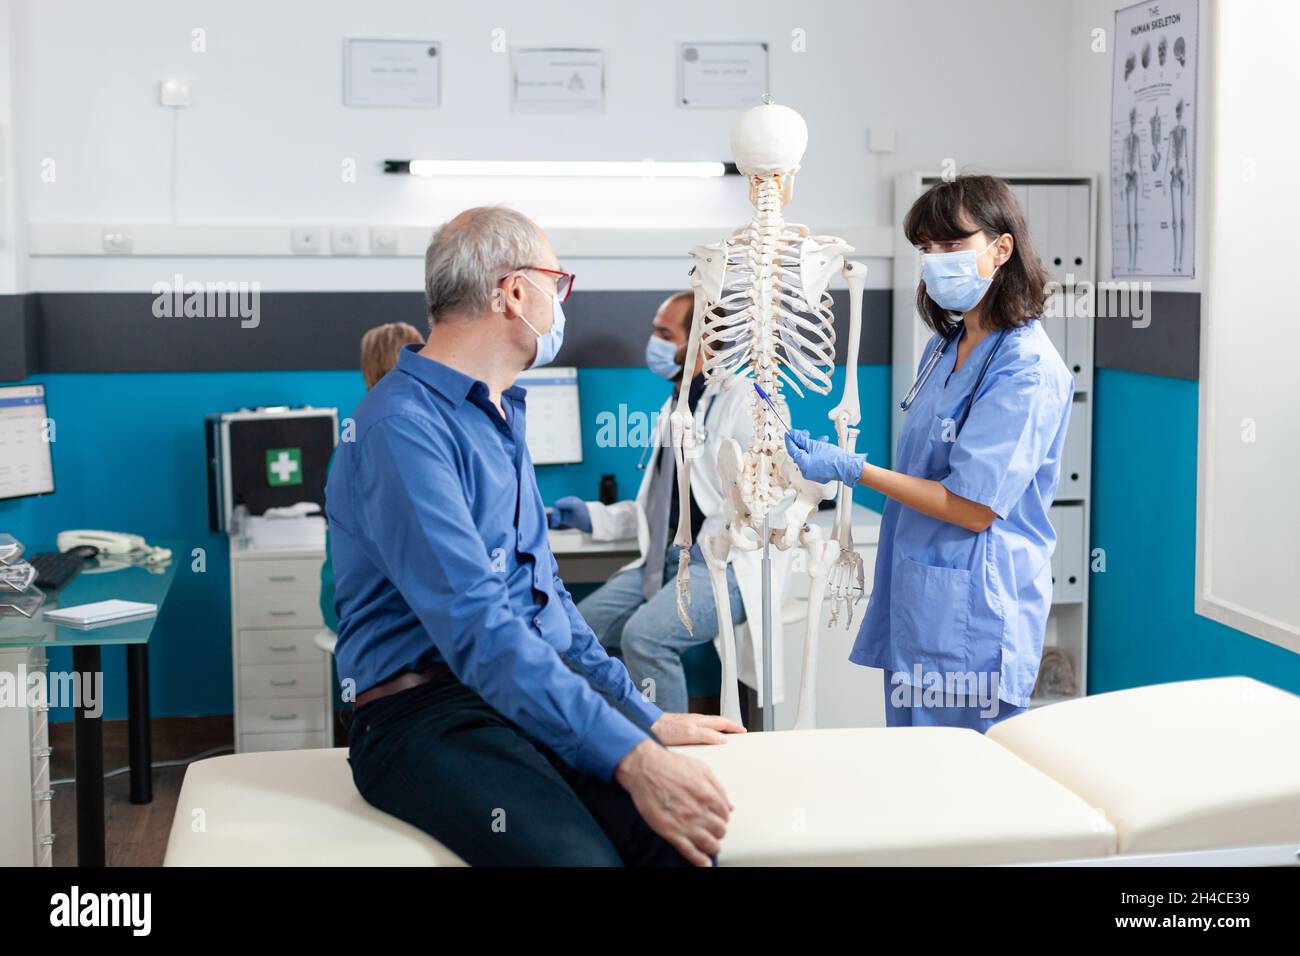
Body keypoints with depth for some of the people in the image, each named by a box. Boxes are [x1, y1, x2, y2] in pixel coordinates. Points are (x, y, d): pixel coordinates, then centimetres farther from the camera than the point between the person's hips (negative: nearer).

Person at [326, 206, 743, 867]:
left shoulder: (501, 417, 19)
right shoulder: (403, 427, -12)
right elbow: (476, 627, -22)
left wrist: (647, 718, 18)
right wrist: (630, 756, -26)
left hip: (544, 692, 7)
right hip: (434, 713, -7)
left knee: (688, 838, -21)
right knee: (577, 855, -33)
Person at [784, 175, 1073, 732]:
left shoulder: (1027, 370, -16)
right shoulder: (944, 347, 12)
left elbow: (973, 507, -19)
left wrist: (849, 468, -18)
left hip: (976, 619, -9)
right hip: (915, 604, 9)